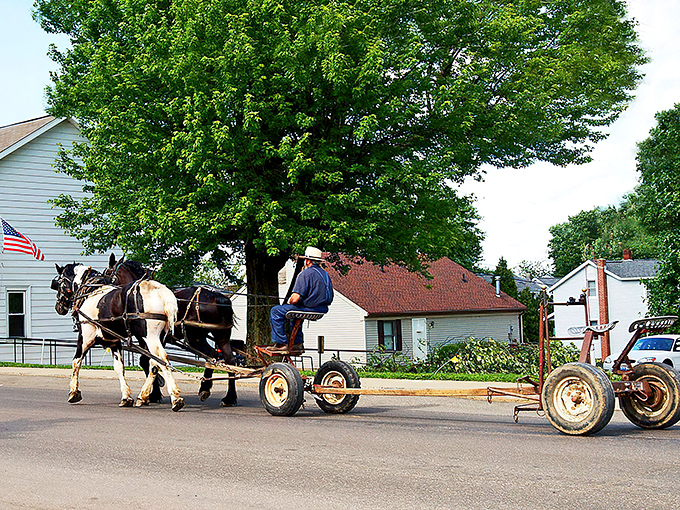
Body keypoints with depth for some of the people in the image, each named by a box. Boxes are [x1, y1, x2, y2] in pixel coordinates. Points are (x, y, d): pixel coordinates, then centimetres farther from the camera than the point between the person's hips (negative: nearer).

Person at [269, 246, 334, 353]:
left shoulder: (305, 273, -15)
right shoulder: (325, 274, 12)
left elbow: (295, 299, -21)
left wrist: (289, 301, 4)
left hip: (309, 308, -9)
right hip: (323, 310, 9)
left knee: (276, 311, 1)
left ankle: (281, 343, 0)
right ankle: (297, 344, 35)